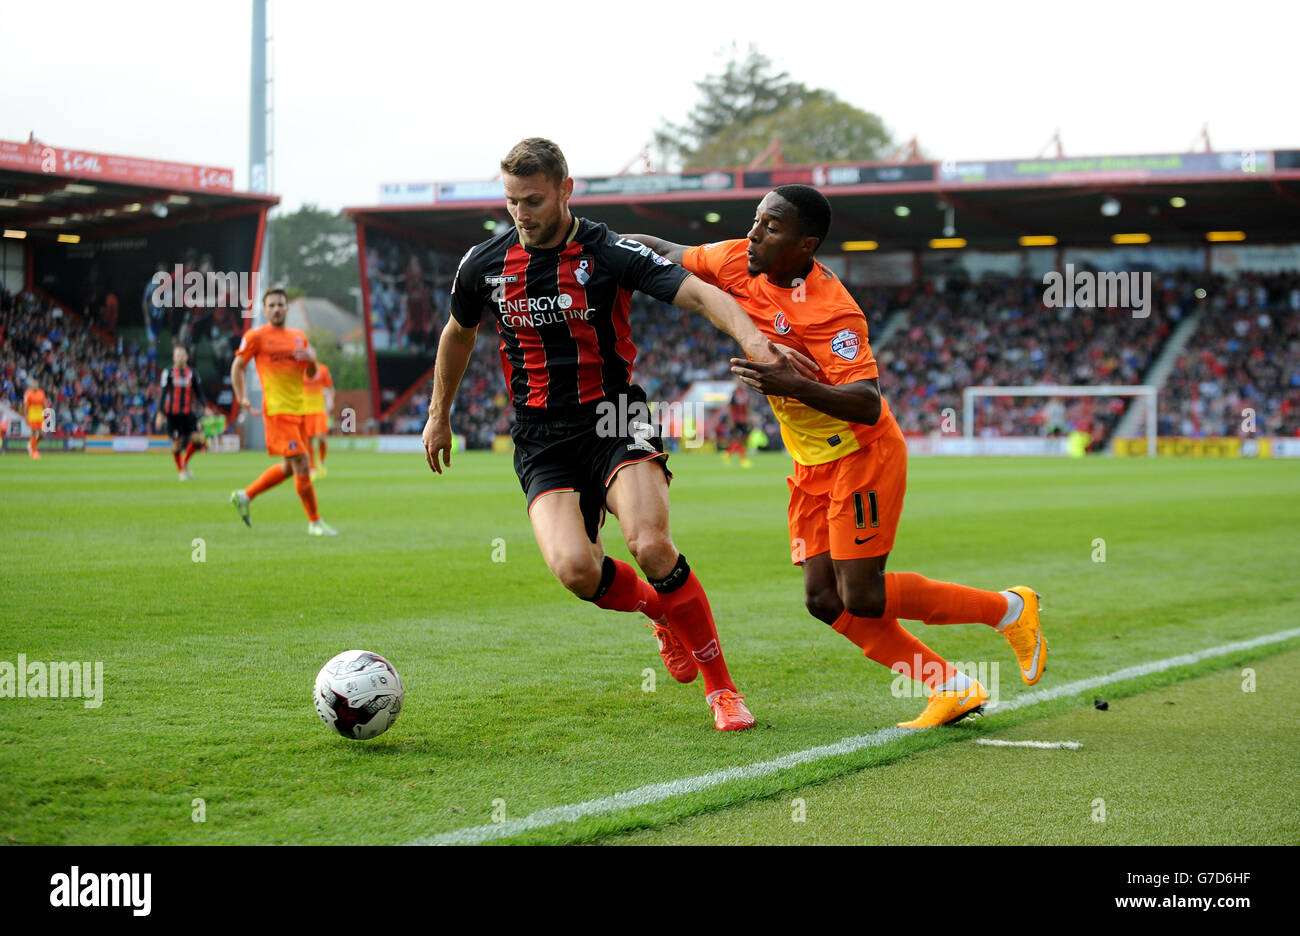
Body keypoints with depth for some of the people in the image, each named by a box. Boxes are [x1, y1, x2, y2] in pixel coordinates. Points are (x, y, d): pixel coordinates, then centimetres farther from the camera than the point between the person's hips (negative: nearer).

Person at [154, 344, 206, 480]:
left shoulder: (192, 373, 10)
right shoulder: (168, 372, 1)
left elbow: (199, 393, 14)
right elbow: (162, 393, -2)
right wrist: (160, 413, -8)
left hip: (189, 412, 3)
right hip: (173, 413, -3)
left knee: (197, 438, -11)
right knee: (177, 442, -2)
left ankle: (185, 462, 14)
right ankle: (181, 471, 16)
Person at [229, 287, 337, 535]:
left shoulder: (299, 337, 13)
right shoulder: (256, 336, -3)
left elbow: (310, 374, 18)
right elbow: (237, 366, 3)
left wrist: (311, 360, -5)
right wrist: (241, 397, -7)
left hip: (300, 409, 7)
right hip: (278, 410, -7)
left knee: (290, 467, 14)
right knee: (301, 464, -11)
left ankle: (244, 496, 30)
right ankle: (315, 522, -2)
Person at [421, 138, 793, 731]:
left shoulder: (610, 253, -10)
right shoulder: (483, 265, 2)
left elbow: (697, 294, -19)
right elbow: (458, 333, 22)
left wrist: (750, 337, -38)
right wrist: (439, 415, 29)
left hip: (614, 418, -2)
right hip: (541, 441, 2)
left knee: (651, 546, -26)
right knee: (575, 569, -22)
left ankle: (720, 685, -5)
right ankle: (662, 612, 14)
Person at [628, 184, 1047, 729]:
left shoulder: (831, 311, -27)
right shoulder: (739, 262, -6)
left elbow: (867, 406, -35)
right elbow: (669, 254, 13)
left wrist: (794, 386, -46)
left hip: (863, 456, -8)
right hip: (813, 464, 8)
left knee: (862, 597, -12)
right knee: (825, 601, 1)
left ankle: (1009, 609, 8)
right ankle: (951, 687, 10)